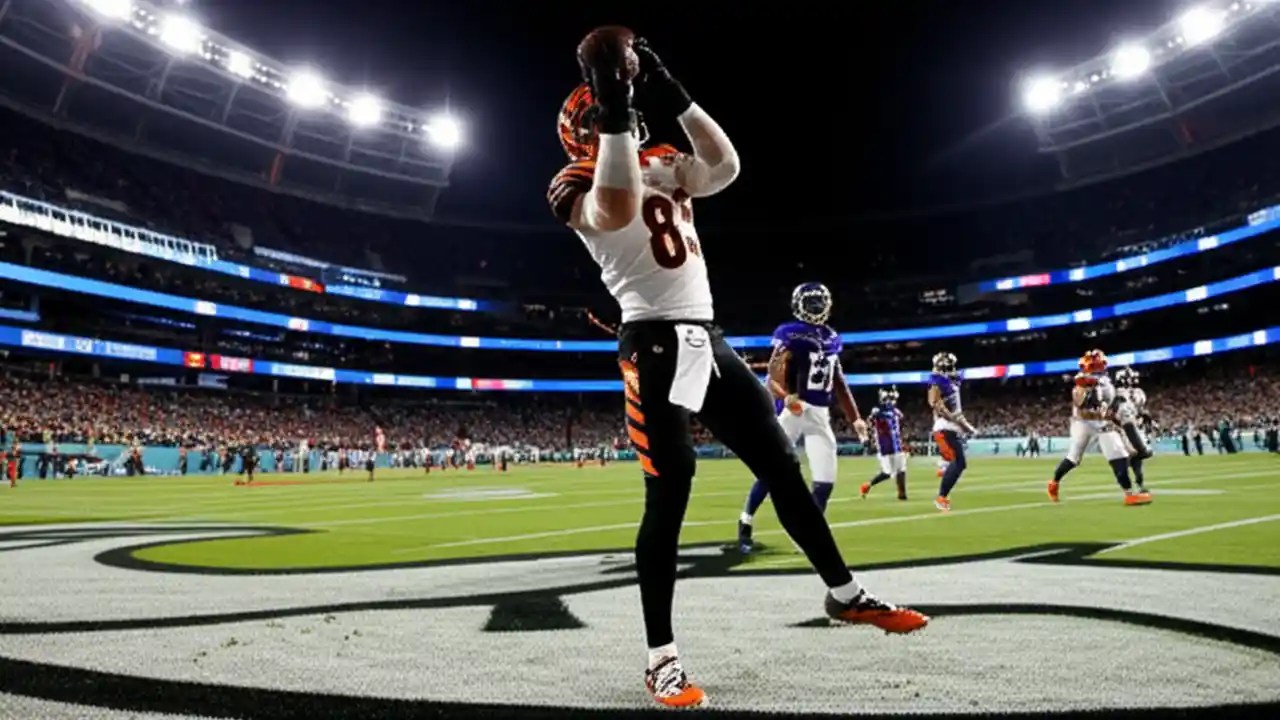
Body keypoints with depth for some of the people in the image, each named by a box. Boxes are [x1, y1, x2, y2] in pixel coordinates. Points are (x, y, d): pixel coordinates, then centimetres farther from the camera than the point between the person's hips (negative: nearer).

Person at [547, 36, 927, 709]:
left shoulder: (663, 165, 21)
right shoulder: (575, 185, 0)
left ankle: (845, 594, 27)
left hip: (709, 339, 7)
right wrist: (616, 113, -23)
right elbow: (618, 211, -24)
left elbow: (725, 166, 3)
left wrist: (671, 96, 0)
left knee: (782, 465, 9)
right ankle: (661, 658, 5)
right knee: (667, 494, -10)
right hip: (656, 345, -6)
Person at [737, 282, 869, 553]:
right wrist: (786, 398, -37)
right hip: (793, 409, -6)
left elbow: (839, 383, 21)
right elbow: (773, 378, -16)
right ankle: (745, 524, 11)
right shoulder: (791, 336, -7)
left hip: (820, 414, 7)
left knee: (825, 479, 4)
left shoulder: (830, 339, 14)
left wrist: (855, 417, 19)